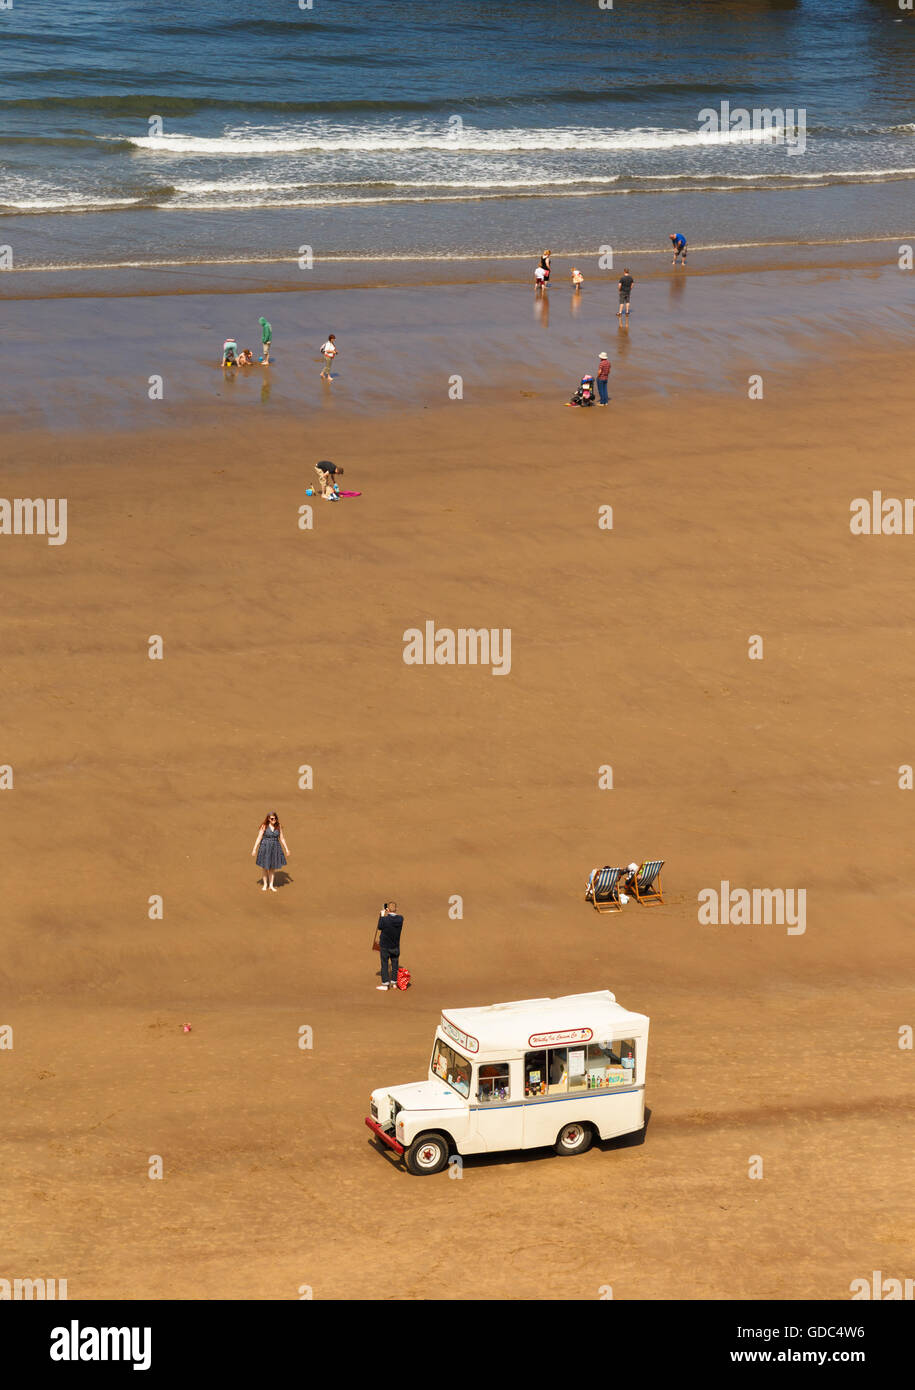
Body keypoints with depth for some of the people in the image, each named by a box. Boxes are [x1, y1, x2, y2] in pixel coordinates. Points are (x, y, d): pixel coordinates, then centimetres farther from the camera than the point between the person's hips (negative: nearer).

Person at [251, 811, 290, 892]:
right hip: (265, 848, -2)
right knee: (265, 867, 8)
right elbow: (259, 838, -8)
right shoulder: (264, 827, -10)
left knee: (273, 867, 8)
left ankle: (271, 885, 18)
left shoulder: (278, 827, -2)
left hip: (275, 848, 2)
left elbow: (282, 839, 5)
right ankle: (265, 884, 24)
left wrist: (287, 849, 4)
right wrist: (254, 849, -10)